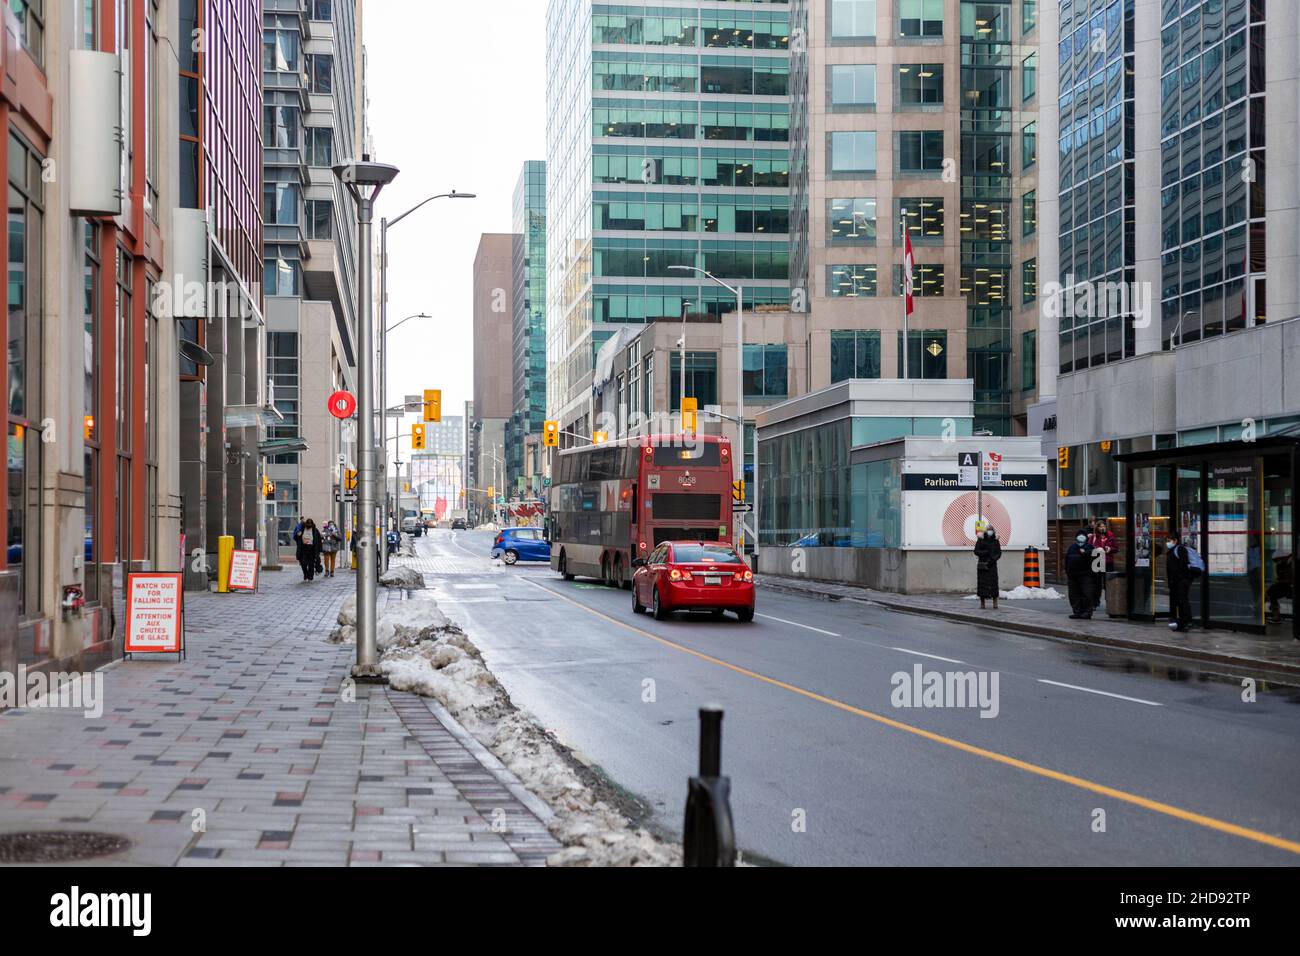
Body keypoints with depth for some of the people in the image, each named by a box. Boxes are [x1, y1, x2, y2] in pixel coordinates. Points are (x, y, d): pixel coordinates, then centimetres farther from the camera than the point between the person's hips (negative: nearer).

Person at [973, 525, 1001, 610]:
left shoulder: (995, 541, 7)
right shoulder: (980, 540, 3)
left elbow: (999, 553, 5)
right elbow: (976, 551, -1)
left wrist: (993, 559, -11)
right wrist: (985, 552, -15)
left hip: (992, 565, 0)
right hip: (982, 565, 0)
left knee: (993, 583, -7)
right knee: (982, 584, -2)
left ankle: (995, 603, -4)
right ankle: (982, 604, 4)